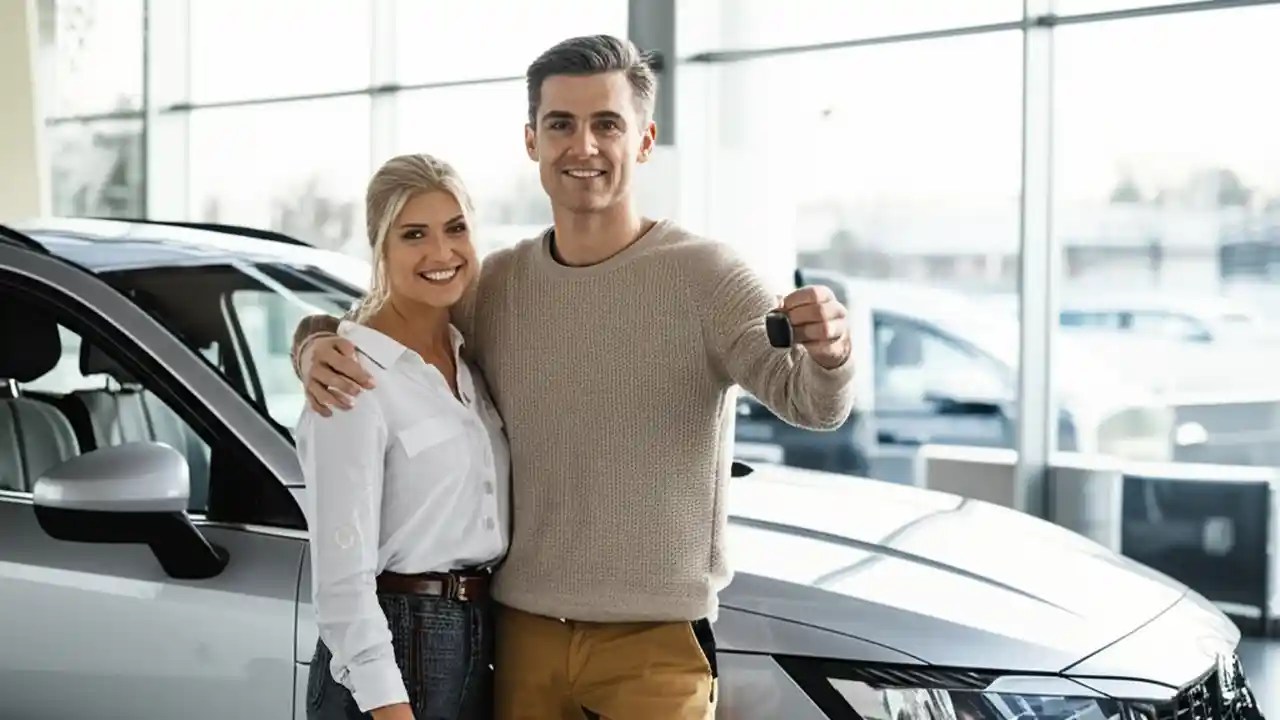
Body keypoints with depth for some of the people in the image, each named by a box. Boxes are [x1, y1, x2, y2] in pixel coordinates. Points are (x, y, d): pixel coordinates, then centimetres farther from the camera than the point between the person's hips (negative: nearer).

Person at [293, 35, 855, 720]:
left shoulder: (702, 275, -10)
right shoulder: (497, 283, 4)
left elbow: (811, 401, -21)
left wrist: (828, 355, -45)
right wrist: (317, 343, -10)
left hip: (655, 639, -4)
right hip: (521, 630, 4)